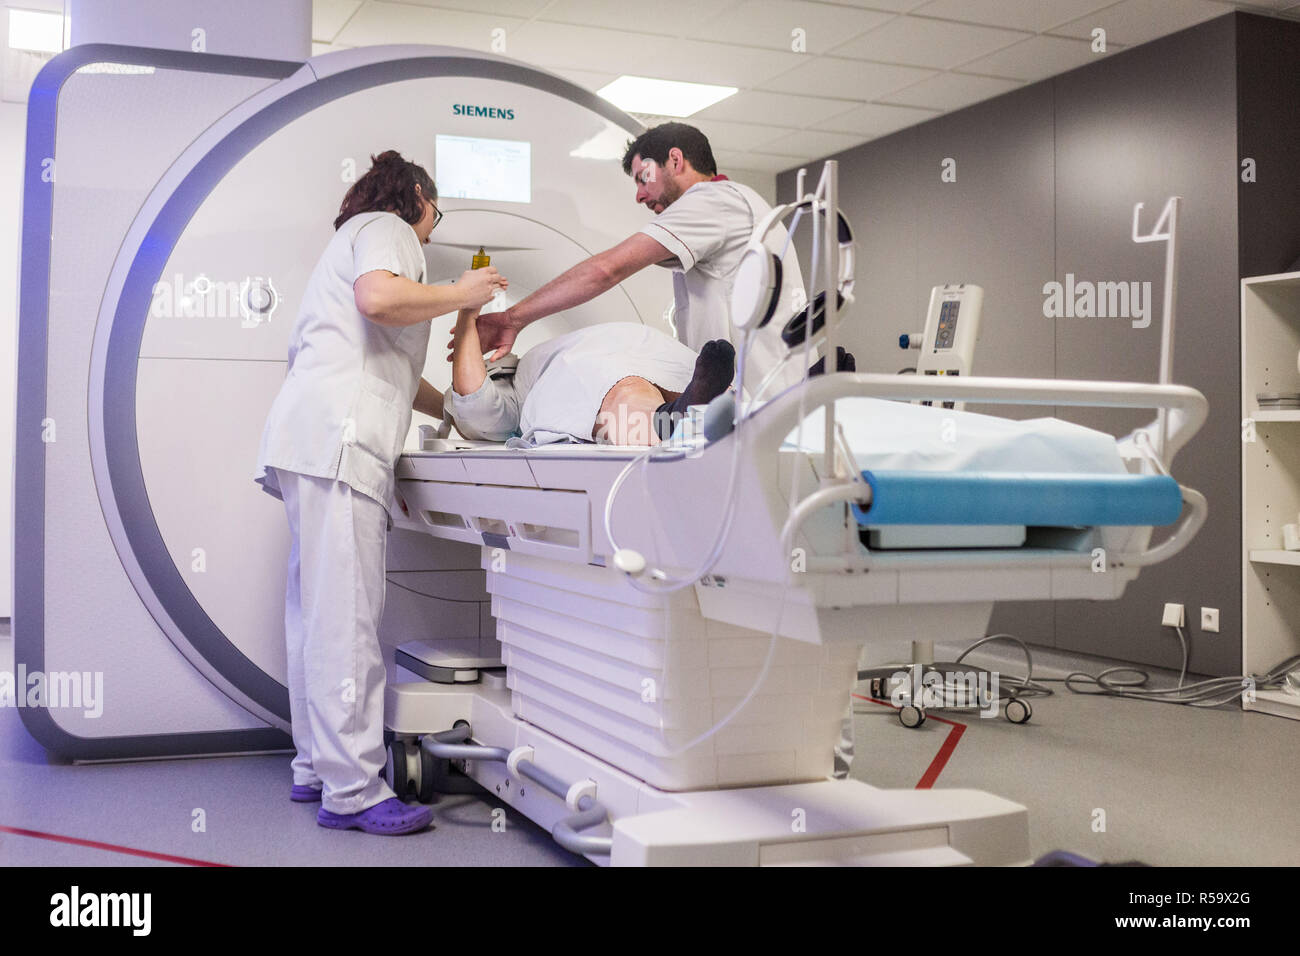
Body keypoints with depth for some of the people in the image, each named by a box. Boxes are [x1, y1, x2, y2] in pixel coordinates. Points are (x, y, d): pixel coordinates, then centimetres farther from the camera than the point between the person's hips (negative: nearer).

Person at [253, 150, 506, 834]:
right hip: (337, 441, -10)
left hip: (313, 441, 10)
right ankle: (352, 791, -14)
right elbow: (380, 298, -19)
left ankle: (315, 768, 14)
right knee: (346, 616, -13)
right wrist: (461, 294, -4)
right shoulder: (387, 227, 5)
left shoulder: (355, 239, 35)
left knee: (319, 611, 9)